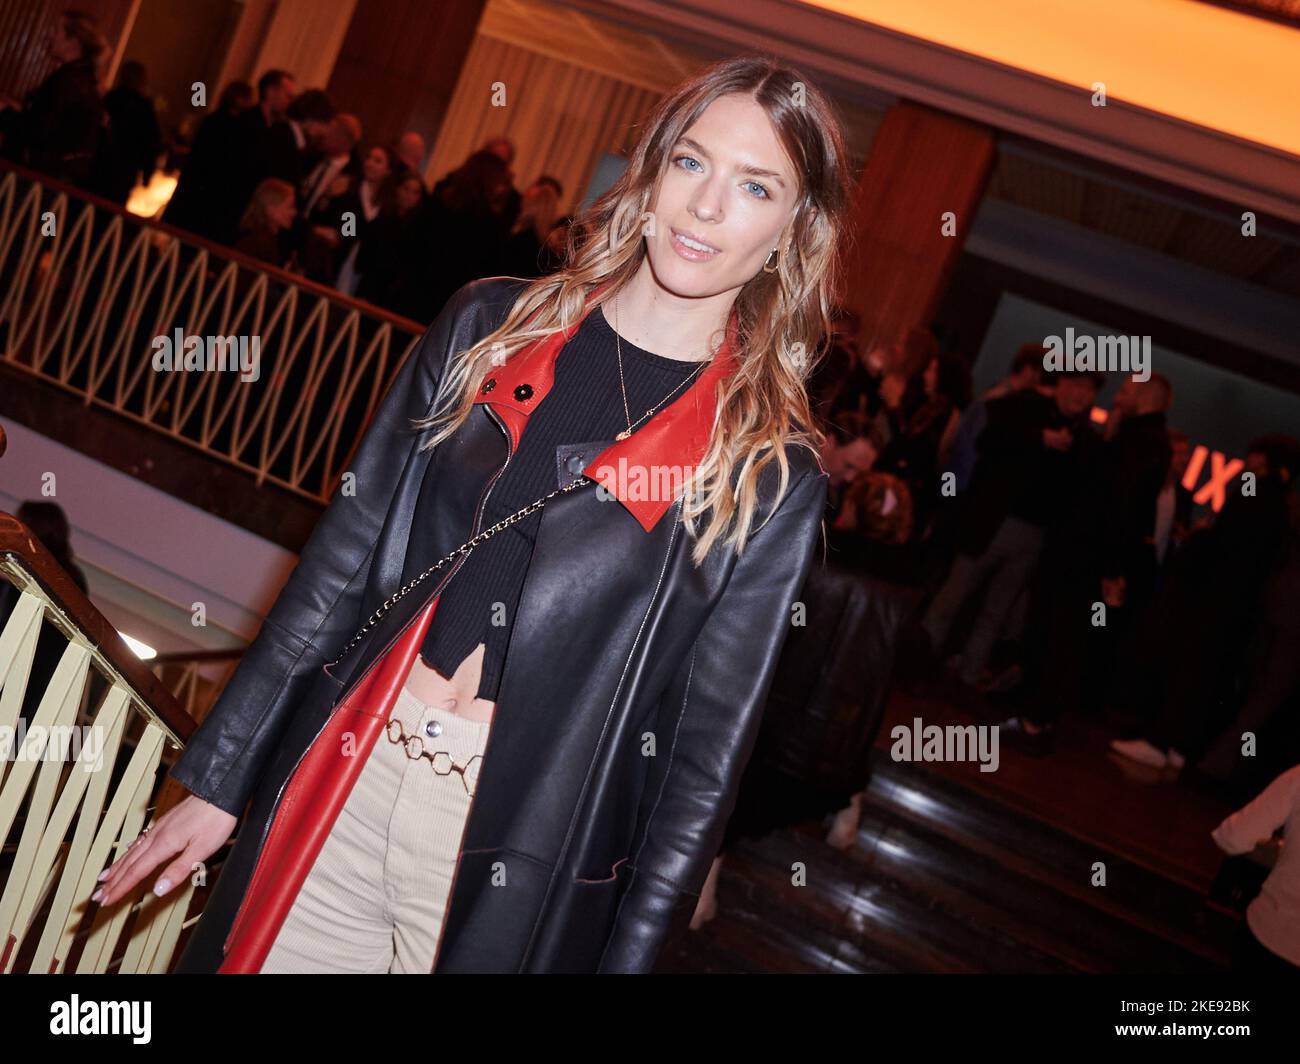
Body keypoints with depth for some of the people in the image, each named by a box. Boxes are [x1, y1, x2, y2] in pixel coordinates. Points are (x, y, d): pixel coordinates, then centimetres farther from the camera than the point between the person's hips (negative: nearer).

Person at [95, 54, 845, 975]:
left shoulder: (773, 473, -6)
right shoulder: (491, 325, 2)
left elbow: (709, 747, -4)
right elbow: (345, 555, 4)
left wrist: (629, 954, -5)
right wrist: (220, 779, 6)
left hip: (522, 868, -2)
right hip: (337, 789, 3)